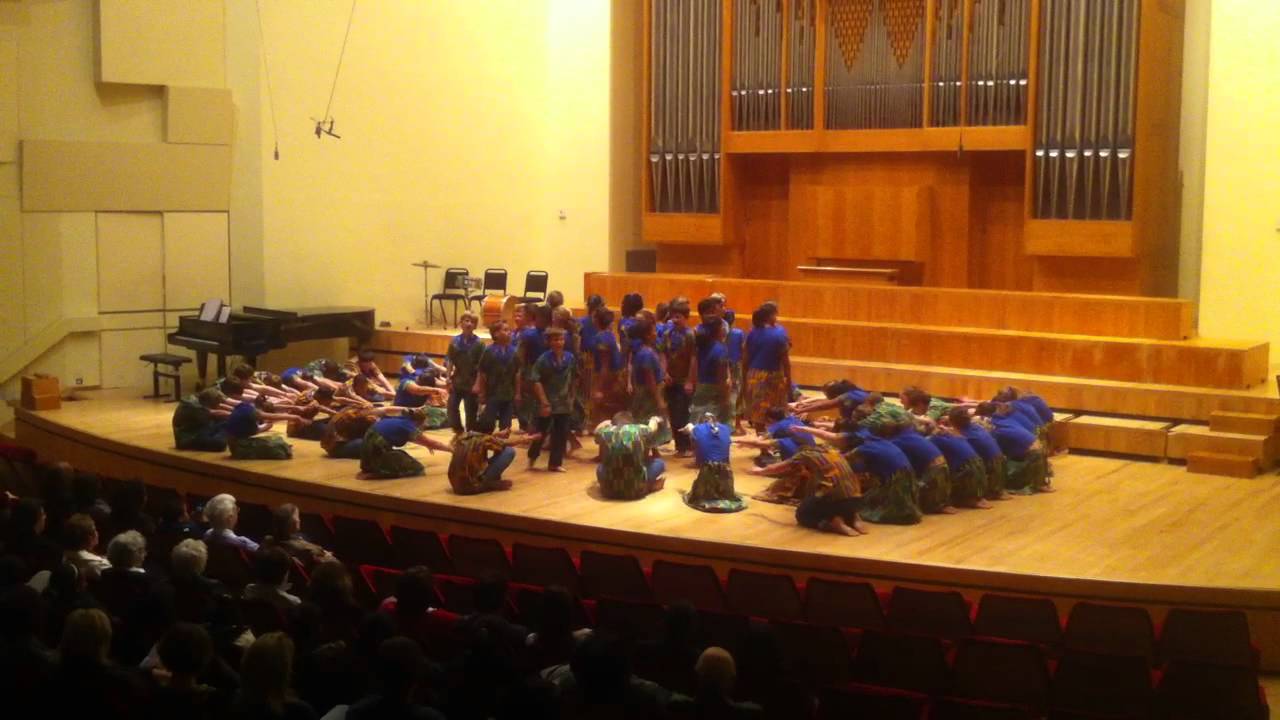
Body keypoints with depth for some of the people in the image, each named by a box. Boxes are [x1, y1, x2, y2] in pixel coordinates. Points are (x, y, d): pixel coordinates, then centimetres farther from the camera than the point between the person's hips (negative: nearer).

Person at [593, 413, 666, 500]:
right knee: (659, 463, 18)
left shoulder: (605, 432, -3)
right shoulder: (641, 430, -5)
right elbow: (652, 429, 19)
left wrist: (606, 422, 45)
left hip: (609, 491, 3)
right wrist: (654, 420, 43)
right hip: (637, 489, -2)